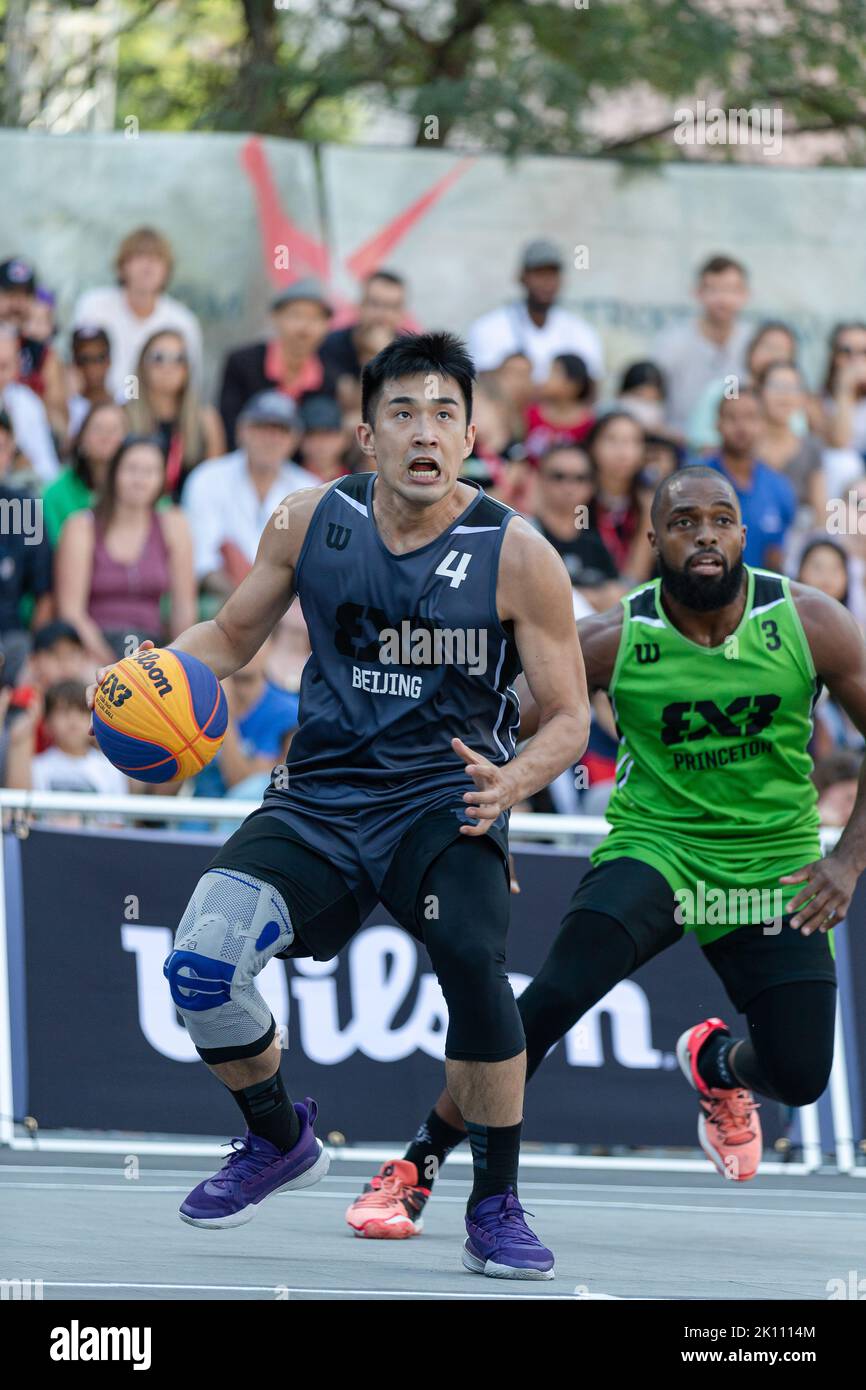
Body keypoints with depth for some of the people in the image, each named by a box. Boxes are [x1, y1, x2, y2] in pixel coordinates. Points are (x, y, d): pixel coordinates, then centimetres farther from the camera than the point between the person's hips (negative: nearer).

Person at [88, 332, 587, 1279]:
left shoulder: (514, 555, -7)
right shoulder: (313, 522, 2)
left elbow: (567, 717, -1)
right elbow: (231, 638, 16)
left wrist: (514, 780, -23)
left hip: (444, 803, -3)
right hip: (318, 799, 3)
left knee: (471, 962, -32)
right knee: (200, 967, -18)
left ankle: (495, 1207, -12)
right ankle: (279, 1139, 14)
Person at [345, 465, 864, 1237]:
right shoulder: (613, 640, -12)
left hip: (774, 866, 2)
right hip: (653, 845, -2)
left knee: (800, 1074, -8)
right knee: (557, 993, -27)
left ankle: (716, 1064, 32)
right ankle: (414, 1170, -17)